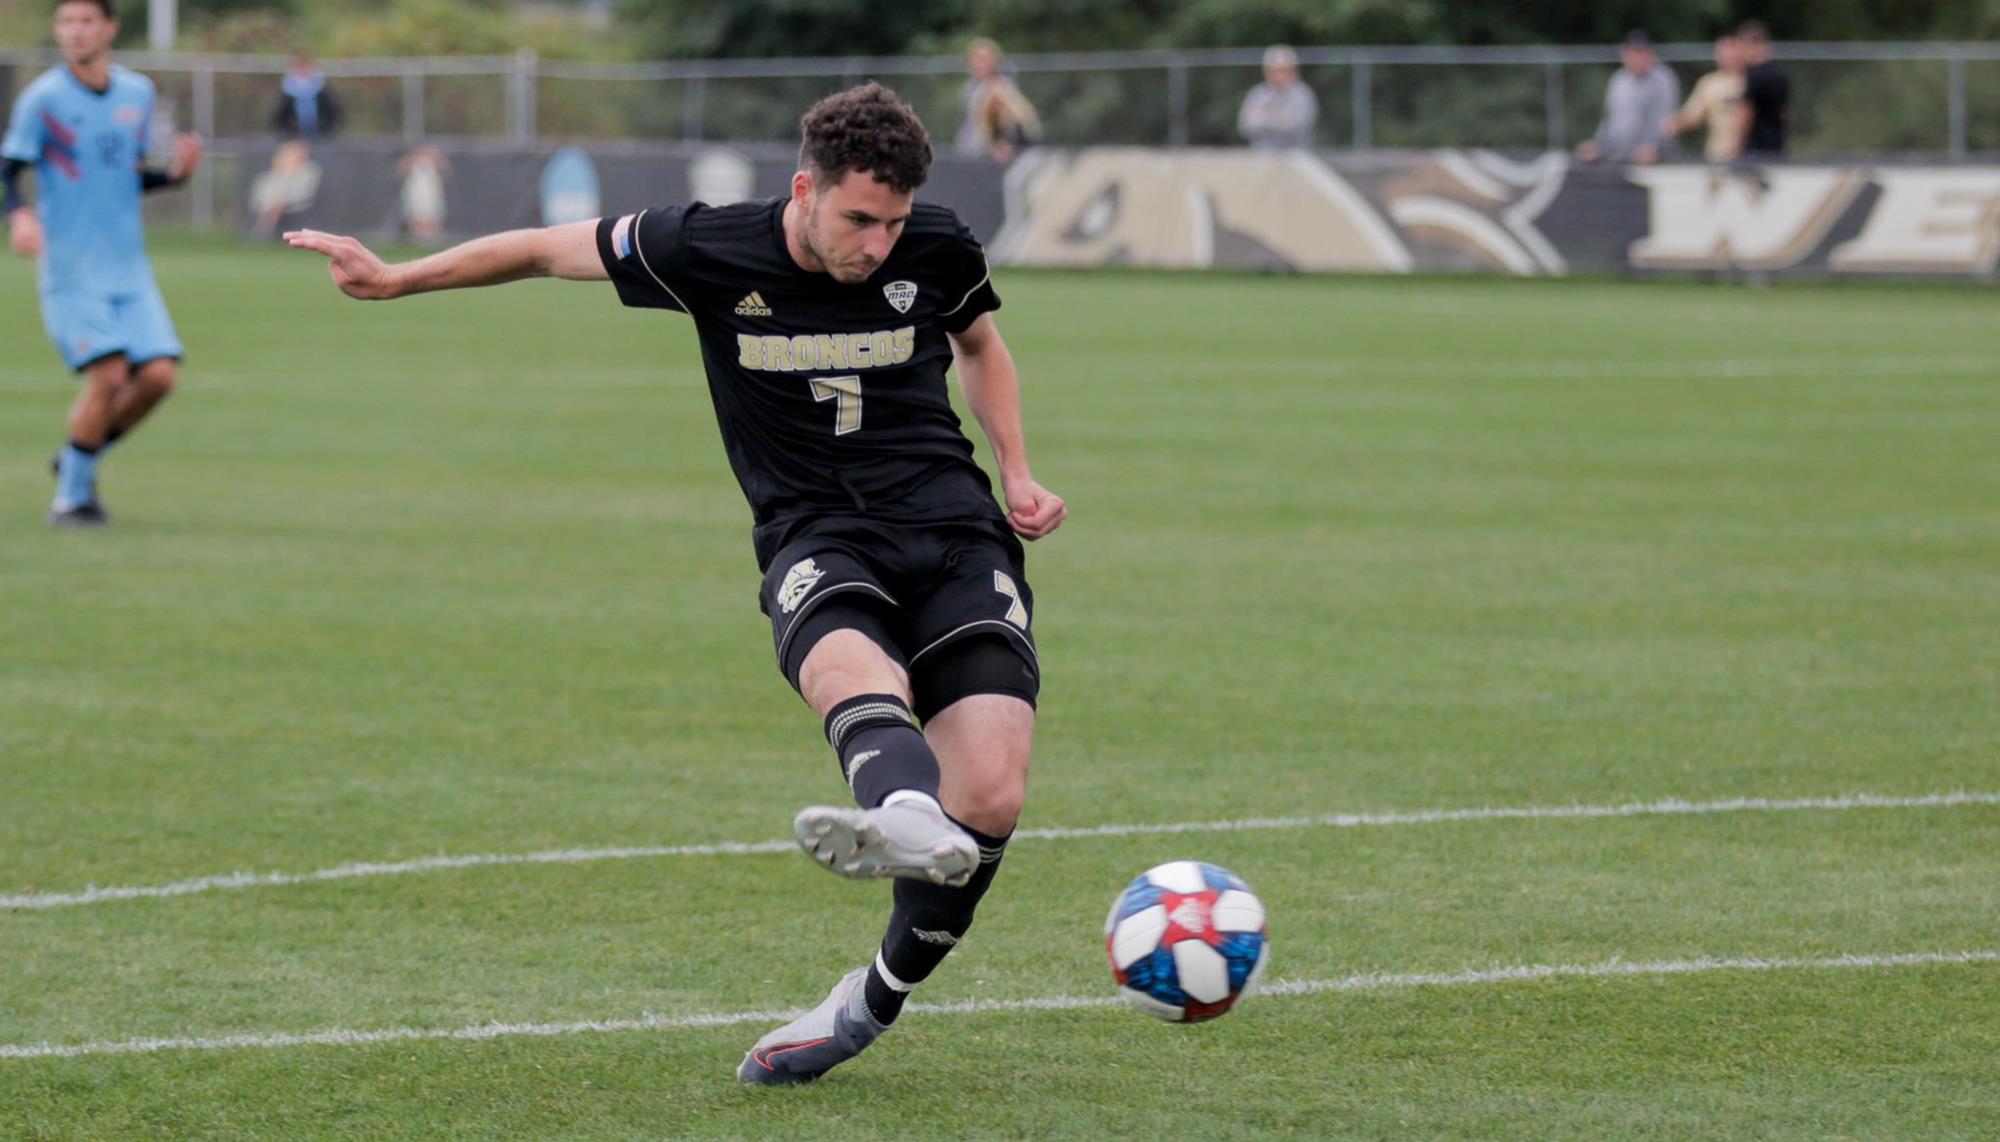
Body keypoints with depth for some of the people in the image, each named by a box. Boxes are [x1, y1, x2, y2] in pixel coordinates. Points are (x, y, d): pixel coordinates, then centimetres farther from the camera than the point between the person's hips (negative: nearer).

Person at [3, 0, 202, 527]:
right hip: (71, 270, -5)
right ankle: (71, 496, 1)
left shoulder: (138, 93, 10)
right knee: (109, 374, -18)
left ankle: (78, 459, 16)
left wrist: (175, 173, 2)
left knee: (159, 374, -8)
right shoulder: (43, 98, -6)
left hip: (130, 269, 5)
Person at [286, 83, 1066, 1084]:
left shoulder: (938, 252, 1)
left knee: (991, 798, -18)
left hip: (953, 529, 2)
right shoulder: (708, 251, -5)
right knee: (847, 664, -40)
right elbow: (549, 250, 10)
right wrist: (392, 280, 12)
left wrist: (1017, 474, 10)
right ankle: (914, 823, -74)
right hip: (815, 539, -2)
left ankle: (875, 1000, 4)